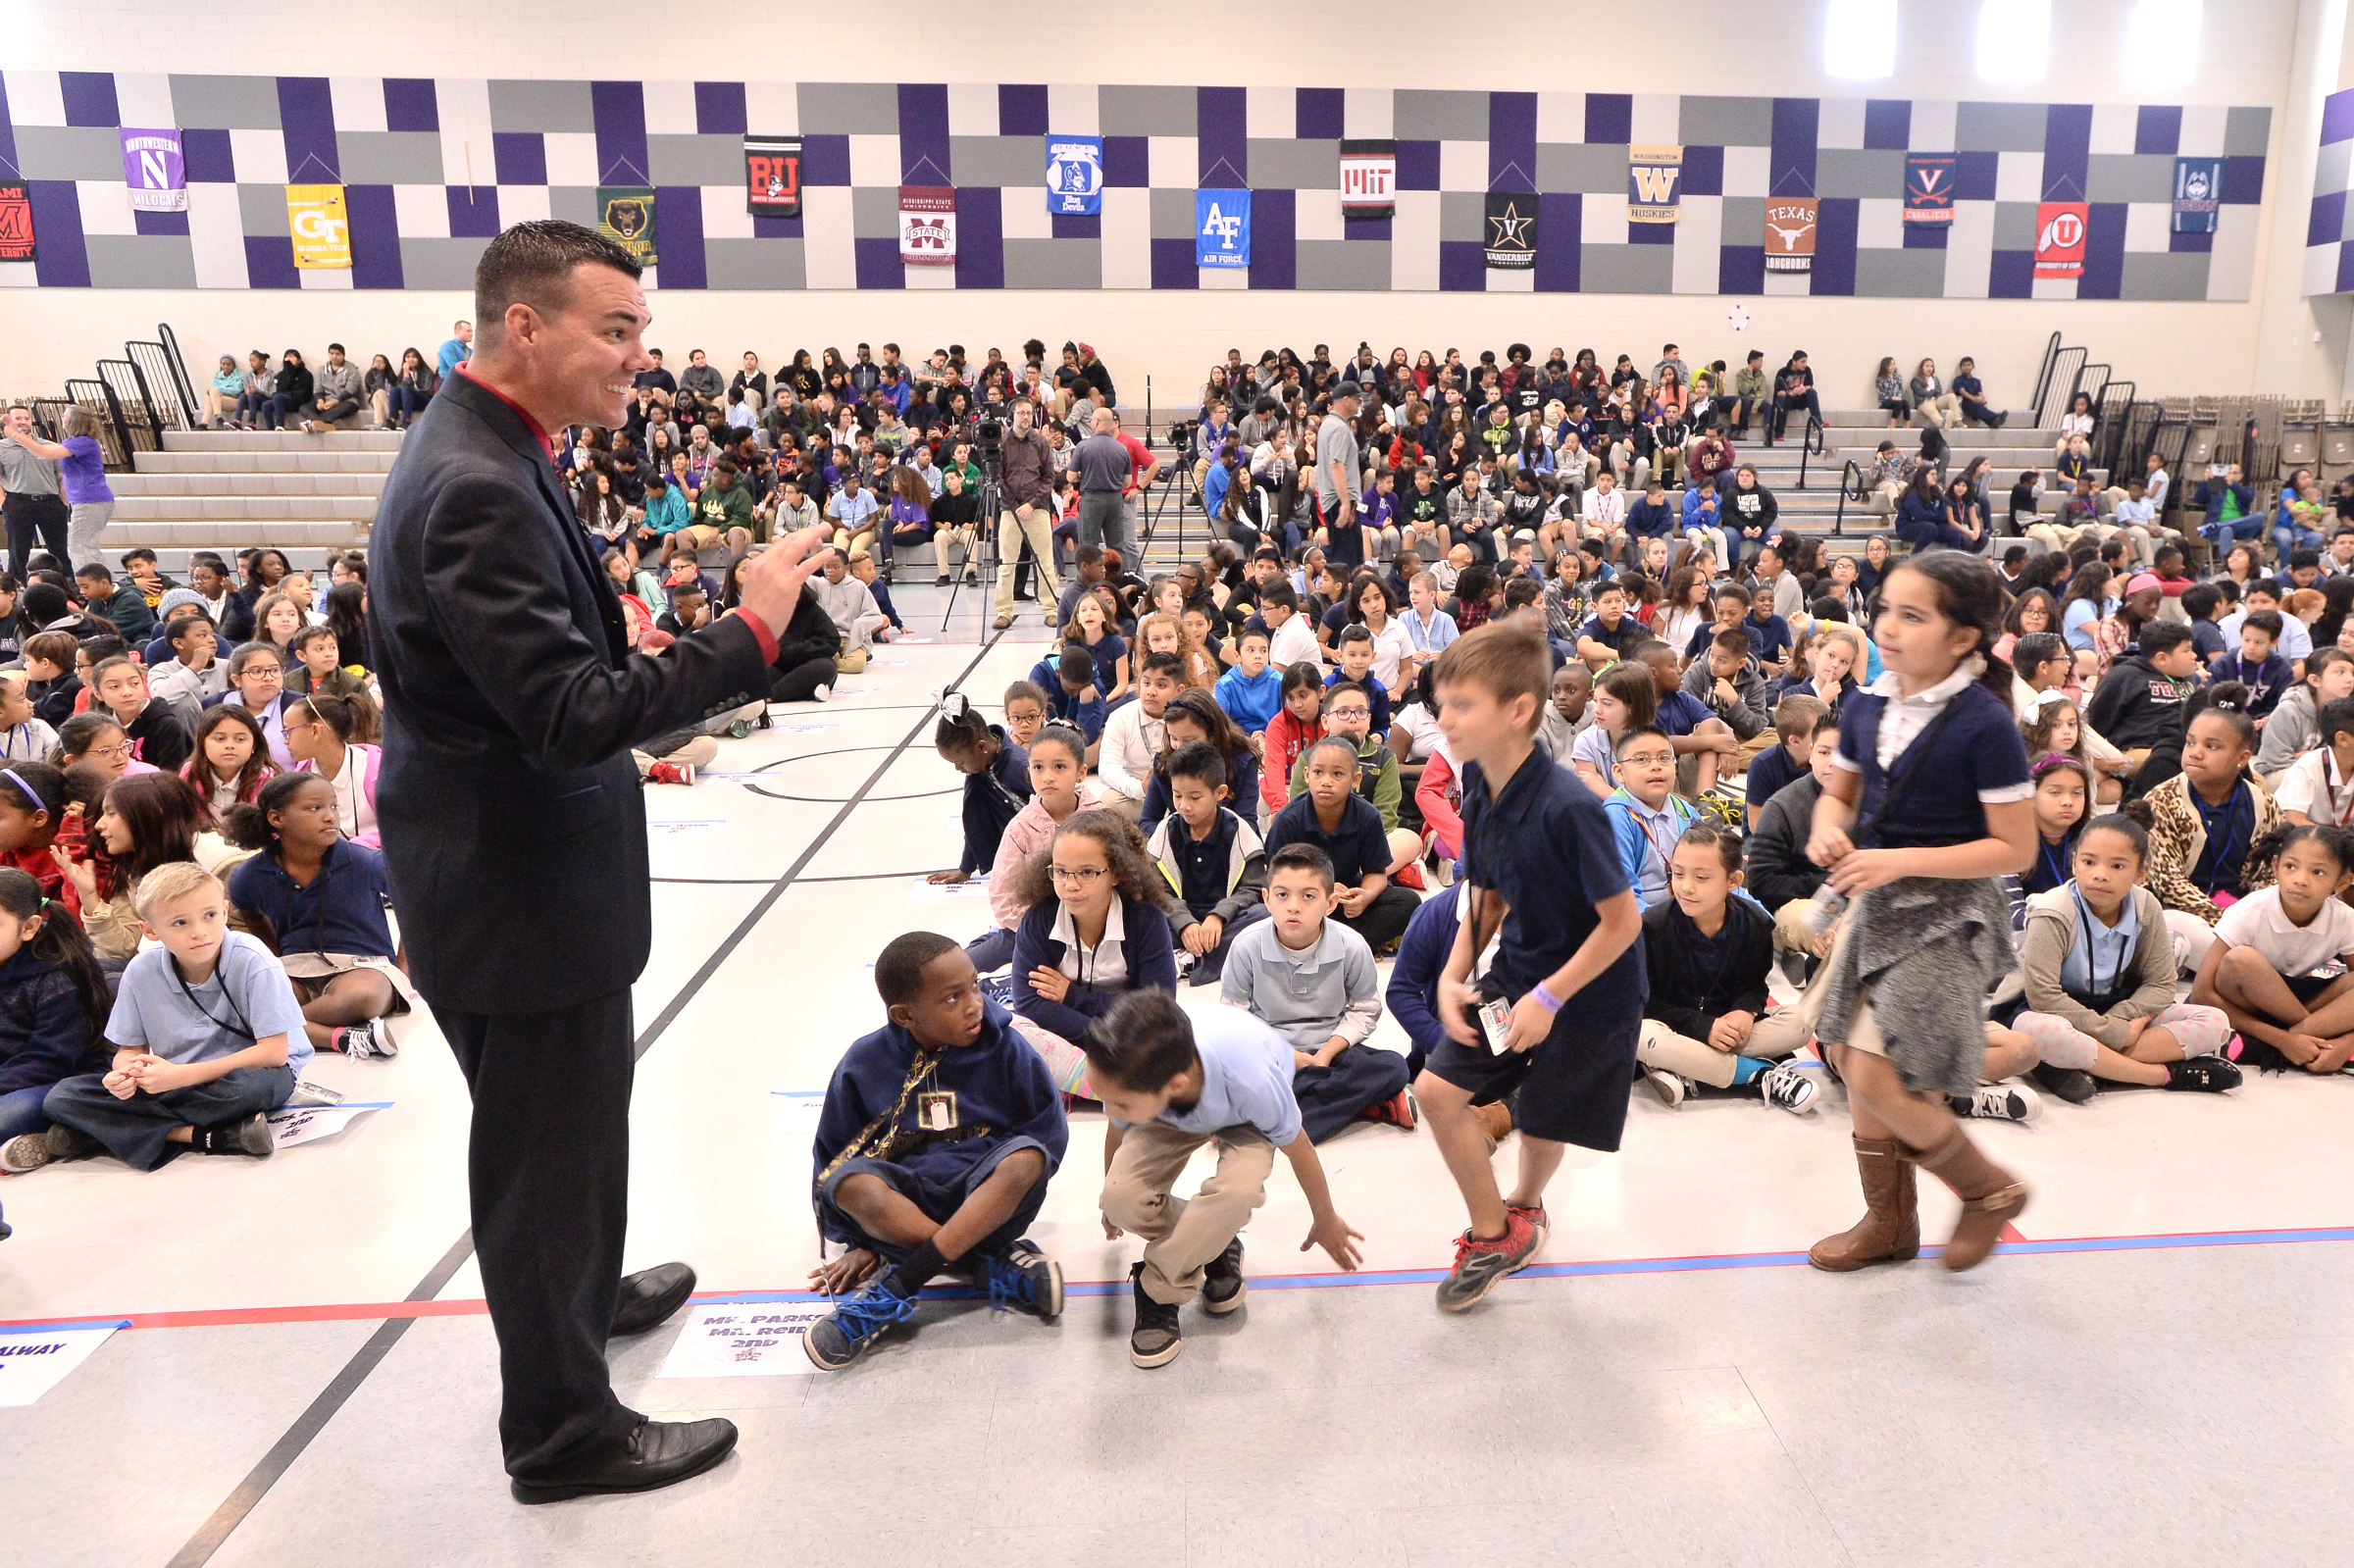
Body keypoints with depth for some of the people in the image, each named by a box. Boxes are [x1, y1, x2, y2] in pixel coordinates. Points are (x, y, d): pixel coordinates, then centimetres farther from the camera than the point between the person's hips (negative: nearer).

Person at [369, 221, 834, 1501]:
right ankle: (561, 1430, 27)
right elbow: (570, 714, -31)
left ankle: (586, 1291, 53)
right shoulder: (476, 487, -26)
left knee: (571, 1121, 29)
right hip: (520, 894, -10)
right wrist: (746, 633, -29)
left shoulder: (484, 451, 6)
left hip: (521, 873, 10)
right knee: (545, 1152, 7)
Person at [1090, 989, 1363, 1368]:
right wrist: (1113, 1201, 13)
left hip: (1241, 1116, -2)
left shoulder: (1251, 1081, -44)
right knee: (1123, 1197, -25)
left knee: (1239, 1185, -36)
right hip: (1174, 1117, 2)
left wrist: (1326, 1221, -1)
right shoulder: (1126, 1076, -36)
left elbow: (1298, 1149, -20)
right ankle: (1213, 1248, 5)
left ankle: (1159, 1290, -12)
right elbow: (1116, 1134, -8)